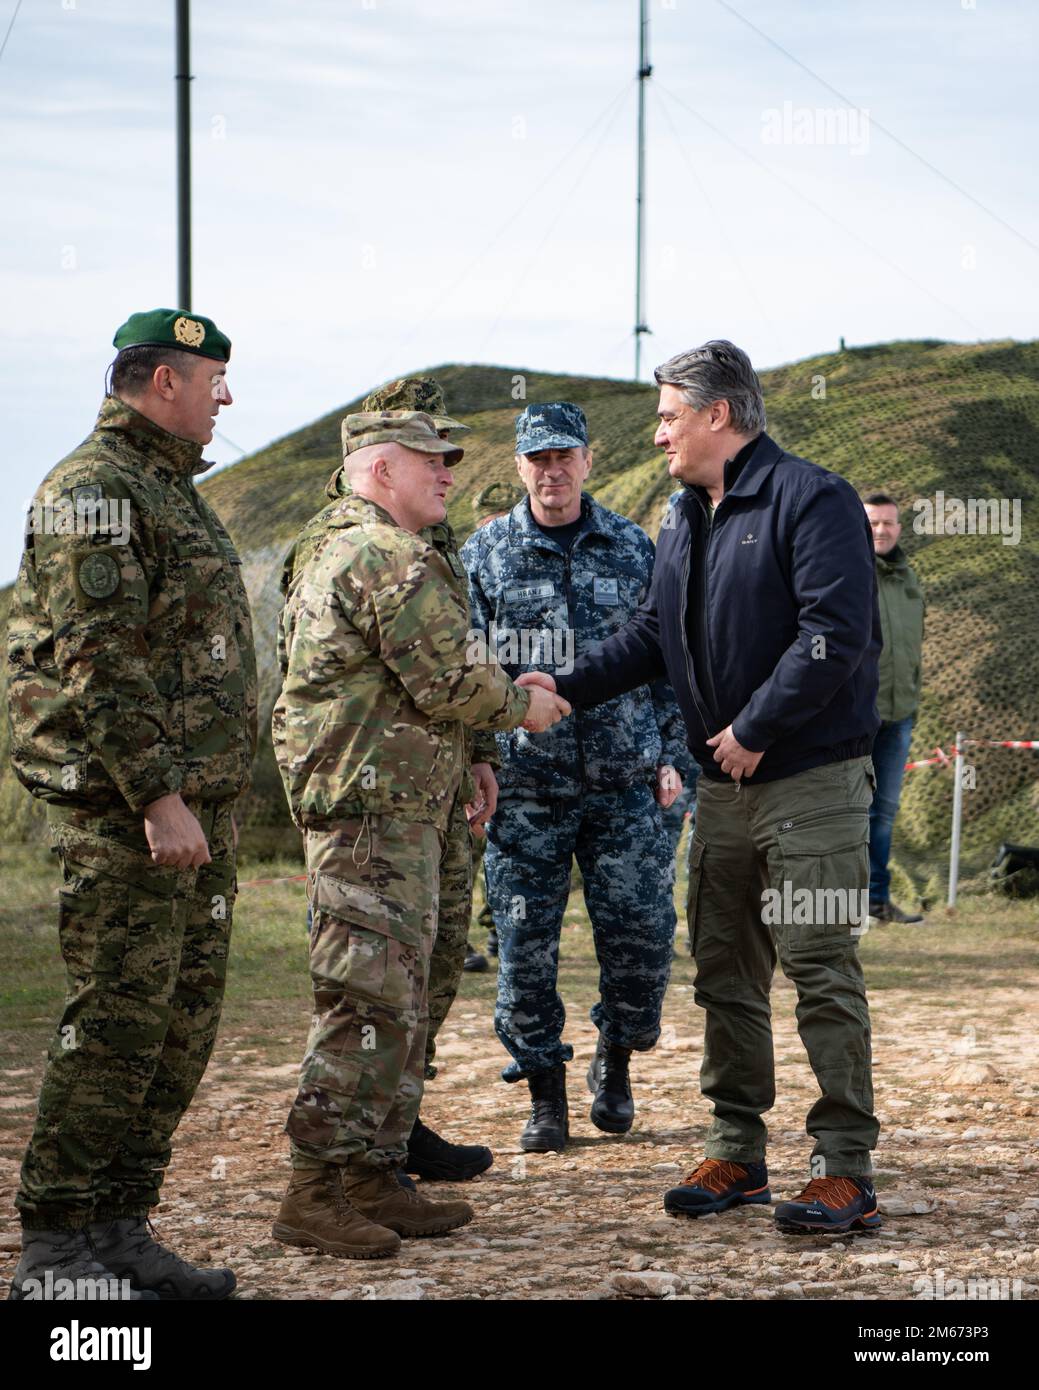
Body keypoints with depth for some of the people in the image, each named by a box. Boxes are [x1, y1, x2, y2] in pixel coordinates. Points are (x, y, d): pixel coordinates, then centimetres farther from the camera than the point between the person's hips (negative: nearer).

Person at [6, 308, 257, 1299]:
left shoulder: (170, 491, 20)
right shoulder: (93, 491, -11)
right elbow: (101, 661, -19)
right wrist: (158, 796, -23)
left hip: (197, 802, 10)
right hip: (124, 808, -10)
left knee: (183, 1022, 10)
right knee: (118, 1020, -9)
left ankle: (119, 1229, 16)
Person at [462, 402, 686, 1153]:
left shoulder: (635, 548, 8)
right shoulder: (485, 554, 4)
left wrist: (670, 753, 7)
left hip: (624, 780, 1)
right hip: (526, 783, -1)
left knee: (642, 933, -2)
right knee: (526, 943, 0)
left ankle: (615, 1063, 22)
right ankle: (546, 1096, 12)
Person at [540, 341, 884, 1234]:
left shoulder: (810, 501, -12)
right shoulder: (686, 522, 16)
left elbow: (833, 634, -20)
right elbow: (652, 638, 22)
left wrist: (755, 728, -18)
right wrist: (568, 687, 11)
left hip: (812, 782, -8)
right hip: (725, 788, 8)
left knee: (822, 971, -8)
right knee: (725, 972, 10)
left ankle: (847, 1170, -4)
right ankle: (738, 1152, 19)